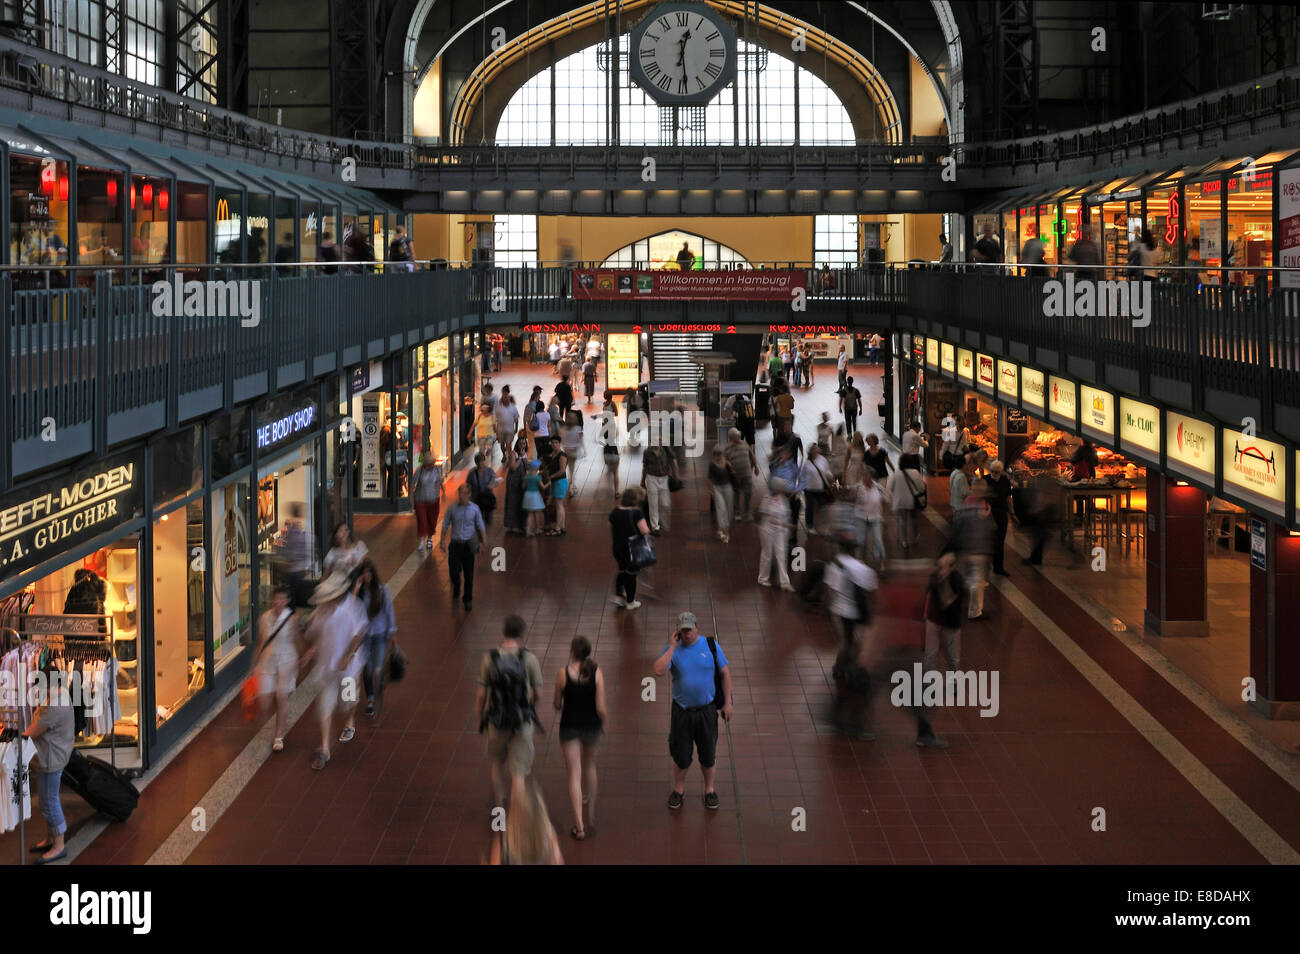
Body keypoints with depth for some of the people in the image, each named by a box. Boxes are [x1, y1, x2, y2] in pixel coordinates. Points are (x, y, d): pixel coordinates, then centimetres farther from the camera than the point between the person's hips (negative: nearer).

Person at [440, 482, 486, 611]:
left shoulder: (474, 508, -3)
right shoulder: (452, 508, -3)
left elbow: (481, 526, 4)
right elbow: (445, 525, 6)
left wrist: (484, 542, 2)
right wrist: (443, 541, 3)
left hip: (468, 544, 0)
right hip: (455, 543, 0)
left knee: (469, 574, 1)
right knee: (454, 571, -4)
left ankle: (468, 600, 15)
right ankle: (456, 588, 30)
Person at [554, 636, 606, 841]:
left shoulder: (563, 674, -13)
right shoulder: (596, 674, -12)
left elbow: (557, 704, -2)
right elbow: (601, 708, -11)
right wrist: (603, 723, 9)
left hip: (570, 726, -2)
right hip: (591, 725, 2)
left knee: (574, 775, 2)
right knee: (589, 764, 29)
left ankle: (580, 827, -3)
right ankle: (590, 804, 45)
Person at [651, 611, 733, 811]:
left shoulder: (711, 646, -4)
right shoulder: (672, 649, -7)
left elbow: (725, 674, 2)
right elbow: (659, 671, -24)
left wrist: (727, 703, -1)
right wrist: (672, 646, -21)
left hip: (707, 710, 1)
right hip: (682, 711, 0)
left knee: (708, 753, 12)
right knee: (680, 755, 8)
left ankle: (710, 791, 30)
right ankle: (679, 791, 28)